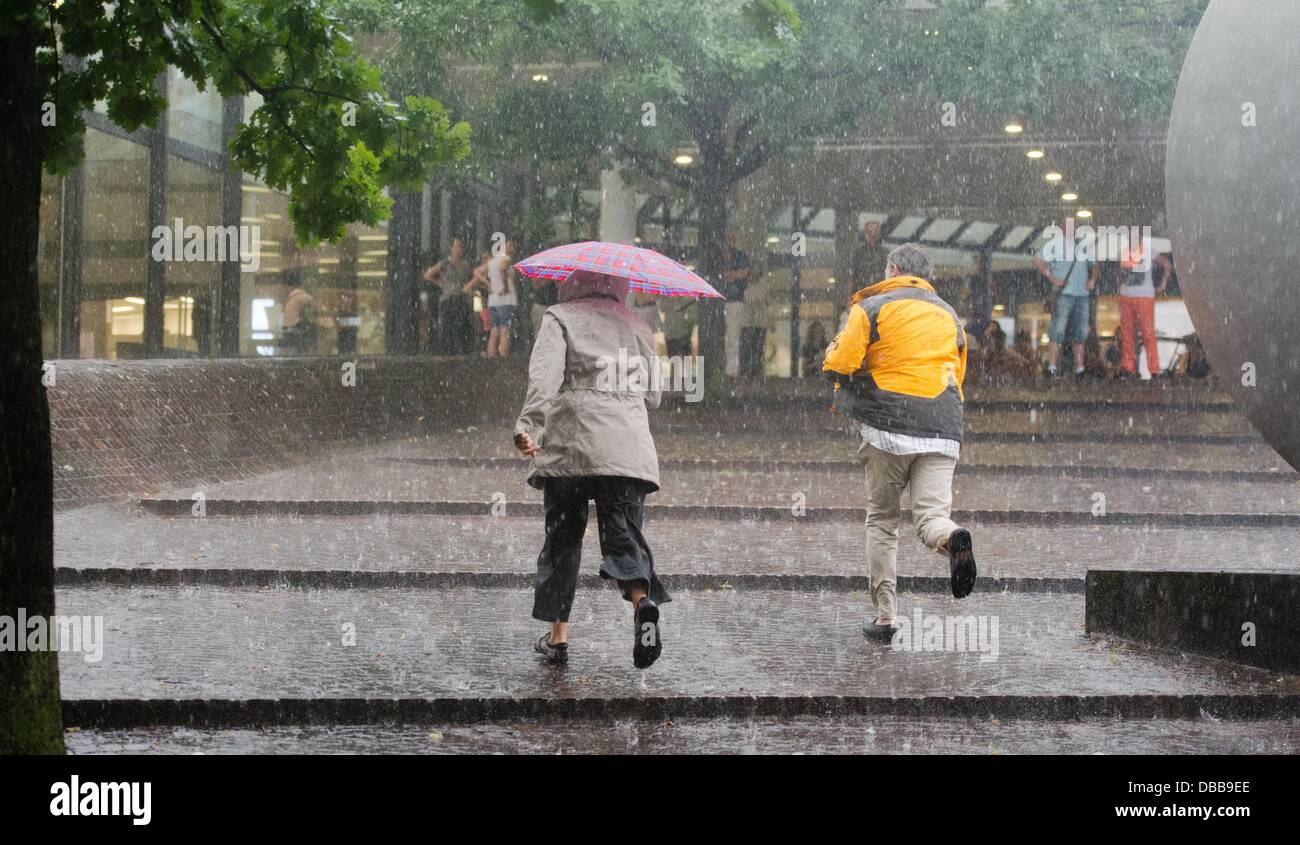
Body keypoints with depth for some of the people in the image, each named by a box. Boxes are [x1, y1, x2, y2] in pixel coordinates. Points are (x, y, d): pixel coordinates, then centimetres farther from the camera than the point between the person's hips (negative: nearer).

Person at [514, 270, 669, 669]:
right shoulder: (638, 328, 19)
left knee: (562, 539, 10)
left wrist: (527, 425, -23)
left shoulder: (560, 318, 7)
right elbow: (652, 397, 23)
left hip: (569, 447, -2)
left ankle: (557, 637, 12)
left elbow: (544, 374, -11)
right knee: (624, 536, -3)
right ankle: (643, 602, -33)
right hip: (629, 451, 2)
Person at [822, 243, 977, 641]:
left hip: (888, 428, -3)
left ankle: (885, 615, 6)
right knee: (931, 514, -3)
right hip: (943, 429, 3)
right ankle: (951, 538, -40)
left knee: (882, 521, 10)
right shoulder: (949, 316, 18)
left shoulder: (872, 308, 3)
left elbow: (838, 366, -5)